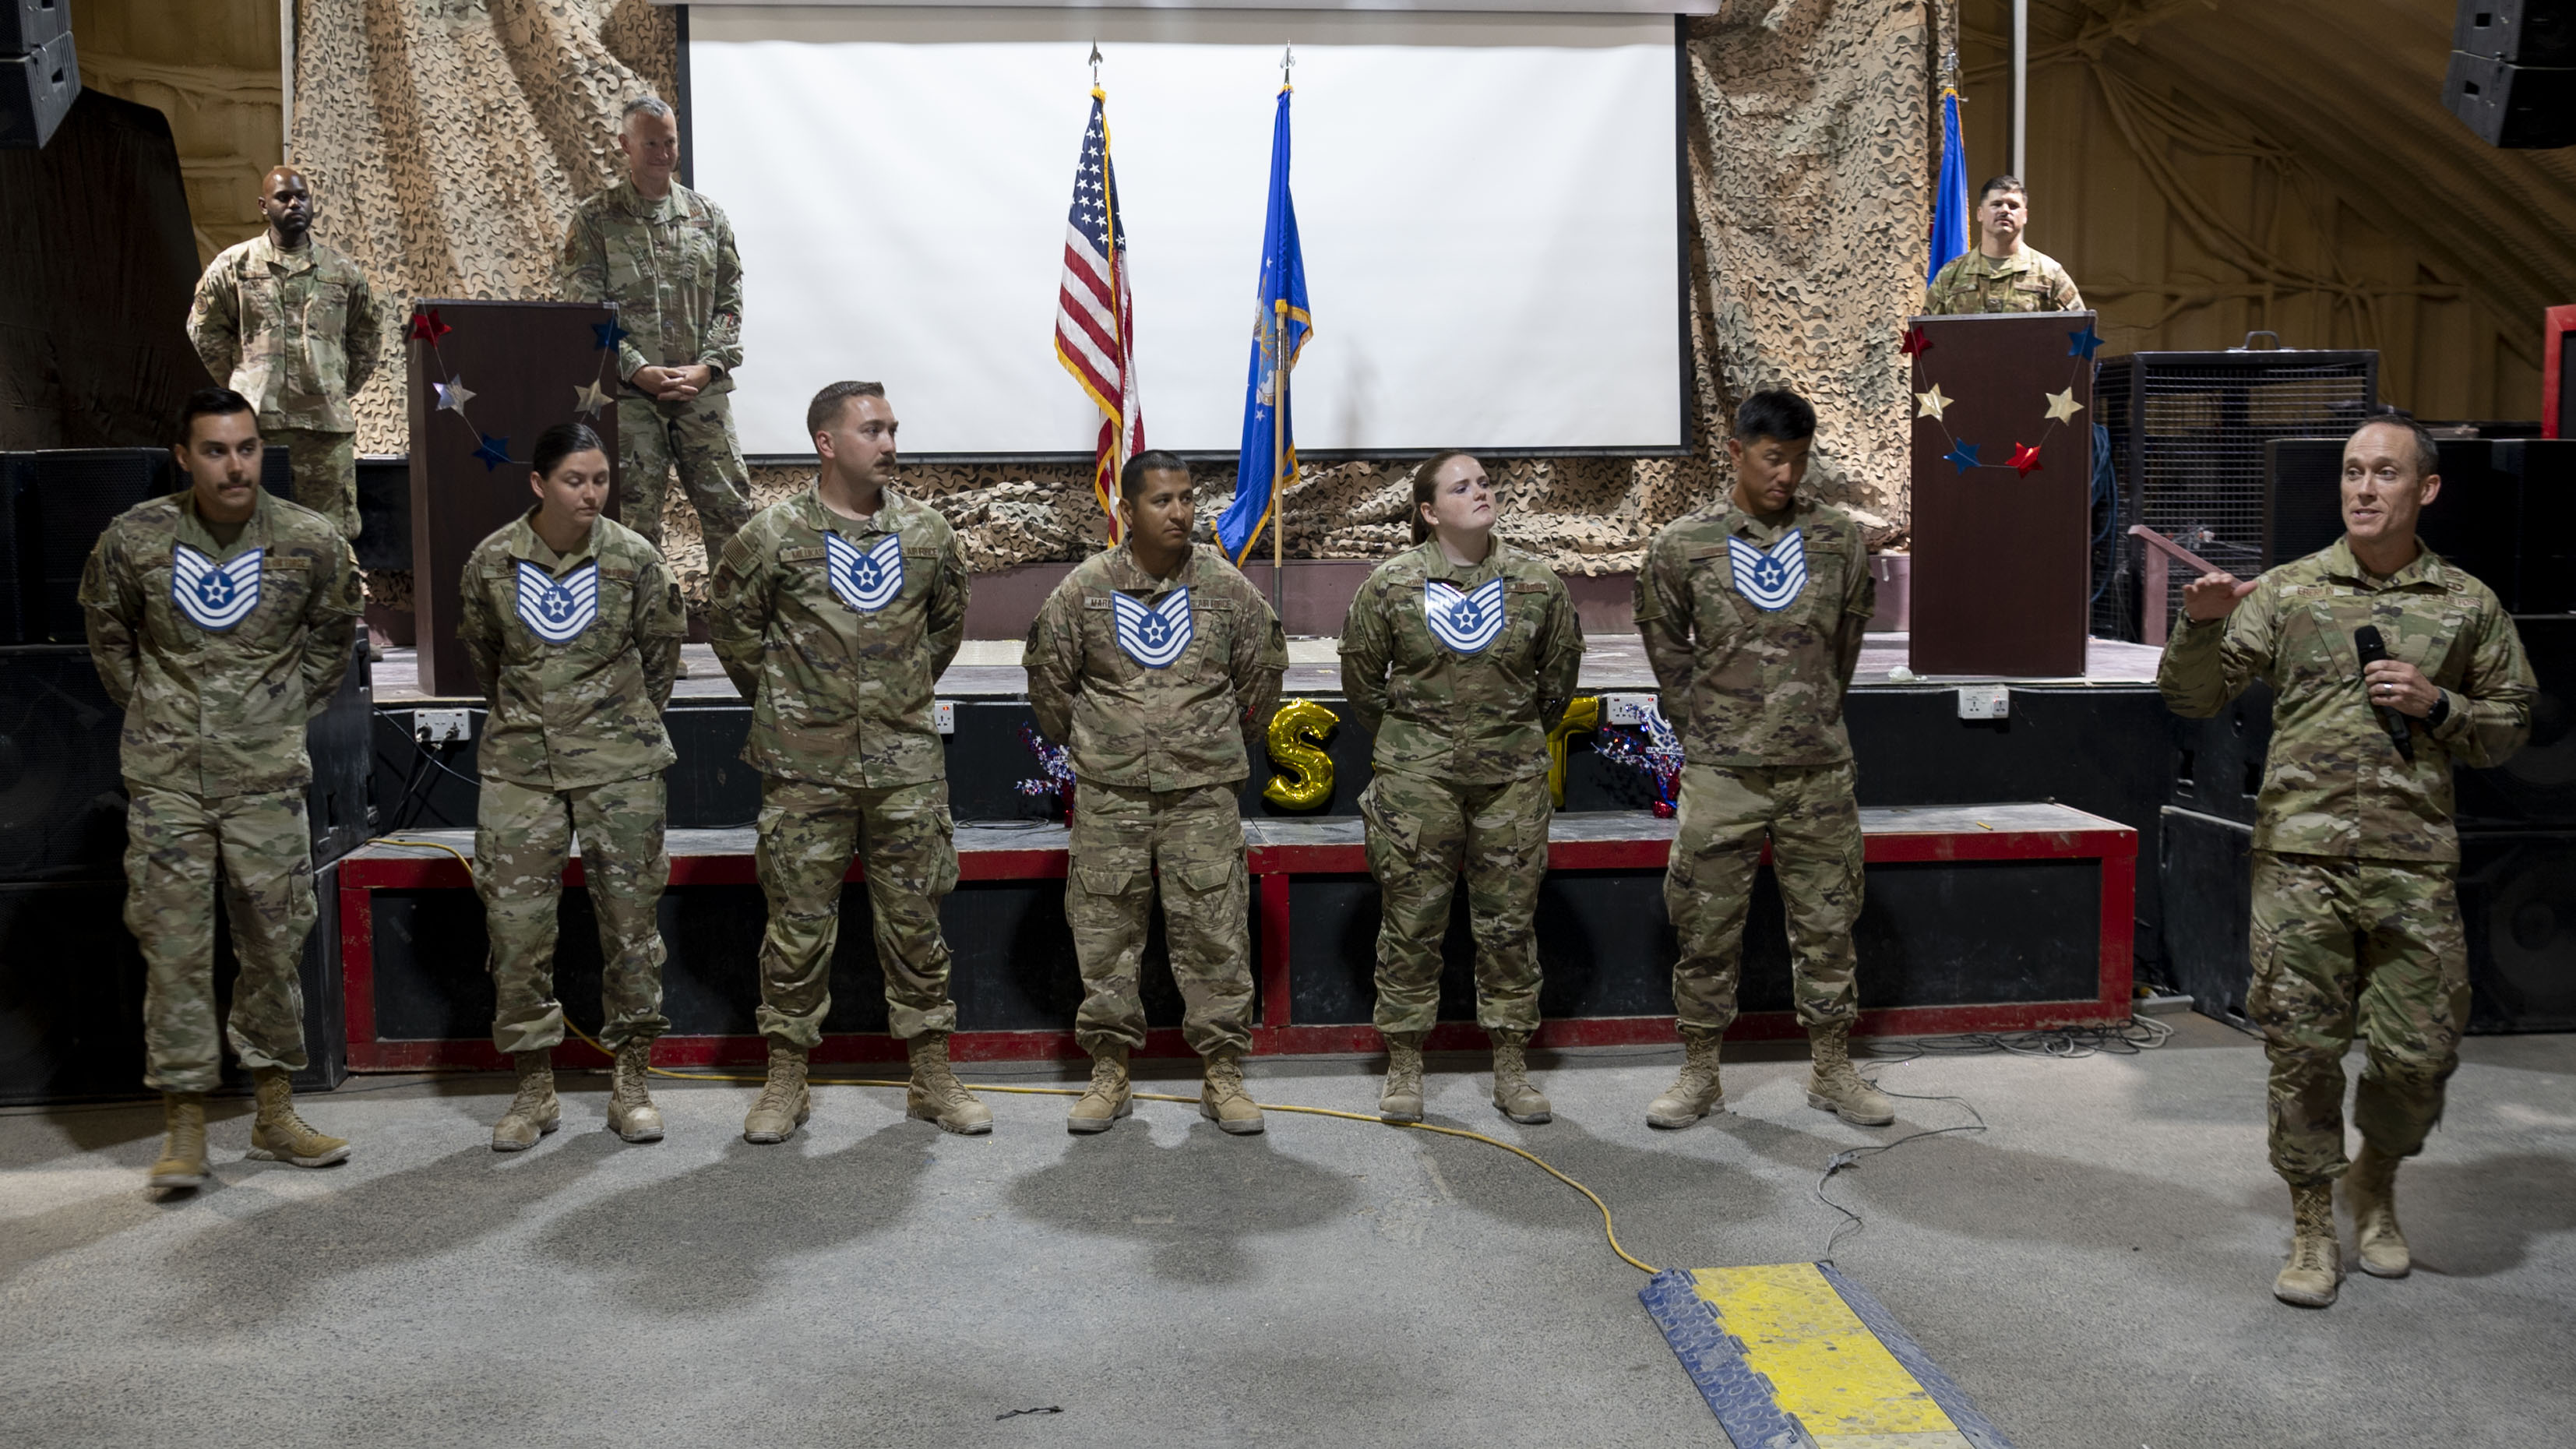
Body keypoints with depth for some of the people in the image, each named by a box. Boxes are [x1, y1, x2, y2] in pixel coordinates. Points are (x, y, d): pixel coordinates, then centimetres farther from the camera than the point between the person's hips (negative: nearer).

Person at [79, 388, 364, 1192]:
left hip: (266, 773, 1)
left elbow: (333, 634, 14)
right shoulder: (134, 539, -5)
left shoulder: (312, 542, -4)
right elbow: (107, 633, 14)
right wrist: (147, 707, 11)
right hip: (166, 775, -1)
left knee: (275, 942, 7)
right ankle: (184, 1125, 10)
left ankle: (274, 1113, 20)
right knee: (174, 945, 0)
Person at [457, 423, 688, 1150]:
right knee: (515, 920, -1)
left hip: (621, 762, -1)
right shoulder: (491, 561, -1)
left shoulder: (634, 558, -4)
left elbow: (663, 649, 10)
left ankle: (631, 1082, 14)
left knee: (631, 916, 2)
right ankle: (535, 1088, 11)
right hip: (519, 765, 1)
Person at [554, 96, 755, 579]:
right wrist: (638, 370, -13)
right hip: (627, 394, -2)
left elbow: (729, 300, 9)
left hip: (702, 390, 2)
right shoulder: (593, 220, 3)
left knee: (730, 506, 1)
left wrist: (707, 366, -6)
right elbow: (585, 310, -3)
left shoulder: (707, 217, 12)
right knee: (634, 515, 0)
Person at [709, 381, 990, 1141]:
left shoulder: (927, 532, 4)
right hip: (805, 766, -2)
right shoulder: (773, 536, -4)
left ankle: (933, 1079, 18)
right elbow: (732, 626, 9)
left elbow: (947, 621, 21)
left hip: (907, 763, 2)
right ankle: (786, 1082, 17)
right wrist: (779, 699, 10)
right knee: (799, 922, 4)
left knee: (914, 920, 8)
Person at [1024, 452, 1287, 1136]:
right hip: (1109, 793, 0)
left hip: (1204, 790, 0)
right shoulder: (1086, 587, 0)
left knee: (1215, 932, 0)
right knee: (1105, 931, 4)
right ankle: (1109, 1073, 16)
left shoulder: (1226, 587, 1)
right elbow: (1048, 673, 12)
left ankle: (1223, 1075, 10)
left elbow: (1263, 670, 14)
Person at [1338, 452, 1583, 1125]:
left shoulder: (1539, 584, 1)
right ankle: (1404, 1066, 16)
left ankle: (1511, 1067, 18)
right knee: (1411, 918, 3)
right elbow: (1362, 674, 9)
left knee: (1510, 919, 6)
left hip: (1512, 773, 1)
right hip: (1416, 774, -1)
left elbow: (1559, 673, 14)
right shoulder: (1391, 584, -4)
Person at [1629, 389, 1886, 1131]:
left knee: (1826, 926, 9)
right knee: (1707, 929, 4)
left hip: (1819, 770, 2)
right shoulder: (1681, 546, -3)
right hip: (1722, 774, -2)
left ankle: (1832, 1073, 22)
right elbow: (1669, 653, 7)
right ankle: (1699, 1075, 18)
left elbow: (1846, 645, 14)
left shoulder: (1839, 539, 3)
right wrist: (1707, 732, 9)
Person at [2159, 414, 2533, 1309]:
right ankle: (2312, 1229, 15)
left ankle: (2376, 1185, 32)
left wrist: (2436, 706, -5)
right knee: (2303, 1048, 1)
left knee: (2419, 1052, 4)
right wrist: (2201, 624, -18)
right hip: (2301, 856, -1)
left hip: (2415, 865, 1)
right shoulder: (2287, 591, 5)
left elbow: (2509, 729, 14)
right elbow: (2193, 699, 1)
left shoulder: (2469, 606, 8)